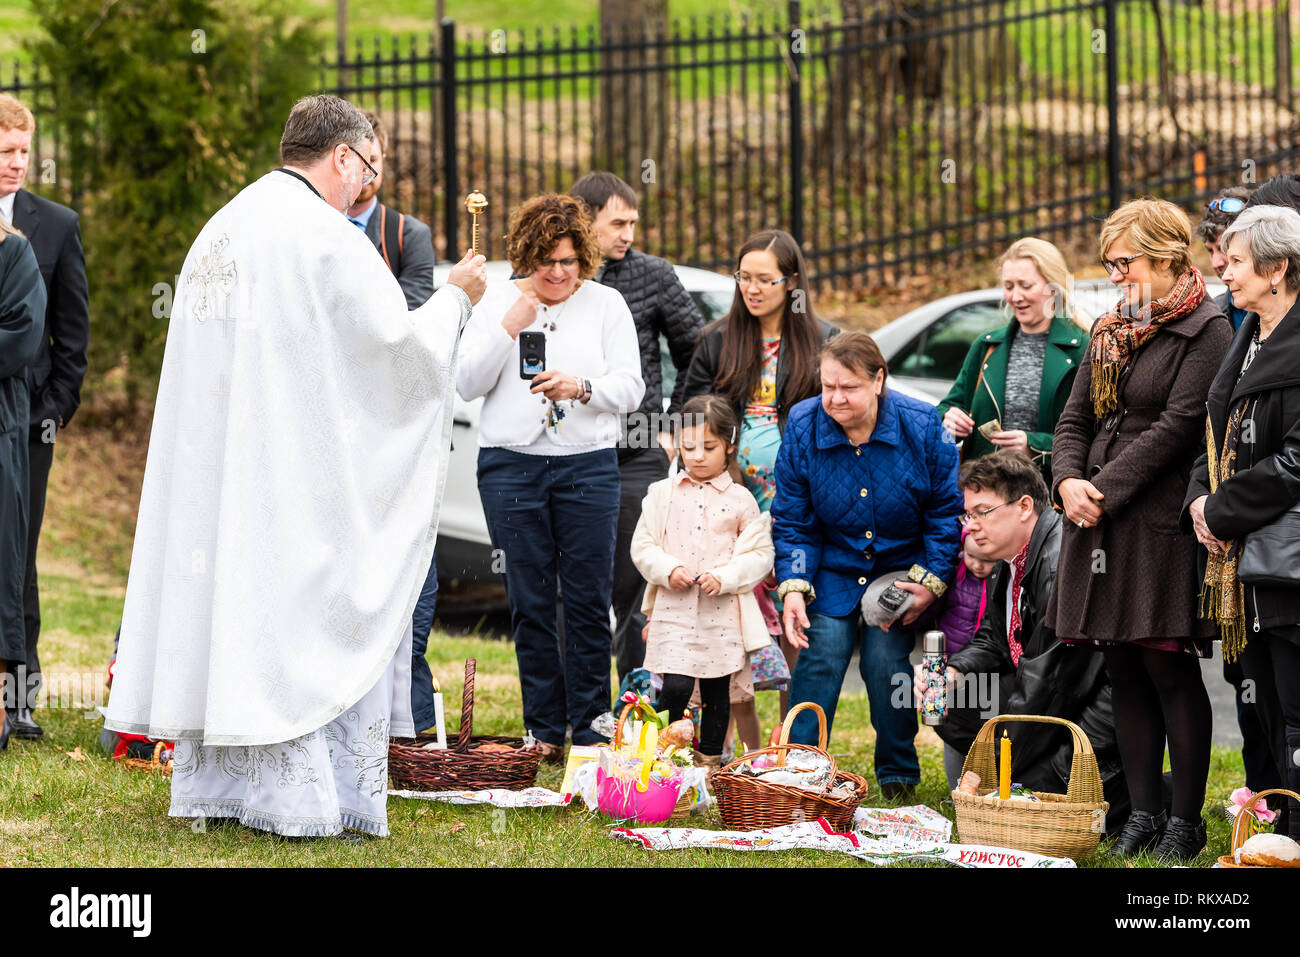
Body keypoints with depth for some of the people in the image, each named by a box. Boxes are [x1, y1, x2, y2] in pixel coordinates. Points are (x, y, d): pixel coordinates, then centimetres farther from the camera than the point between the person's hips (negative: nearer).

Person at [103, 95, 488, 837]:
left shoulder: (221, 227, 14)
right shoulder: (325, 233, -12)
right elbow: (396, 340, -12)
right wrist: (456, 299, 4)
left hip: (215, 462, 8)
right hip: (300, 465, -8)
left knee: (224, 598, 10)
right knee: (310, 608, -4)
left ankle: (217, 783, 12)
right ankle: (307, 796, -5)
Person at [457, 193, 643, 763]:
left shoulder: (606, 304, 7)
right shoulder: (499, 302, 8)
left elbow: (630, 388, 2)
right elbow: (466, 384, 2)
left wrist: (581, 388, -17)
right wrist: (508, 329, -10)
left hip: (587, 464, 0)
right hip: (511, 464, 0)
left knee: (589, 599, -3)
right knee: (530, 602, 1)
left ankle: (589, 731, 2)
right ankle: (544, 731, 8)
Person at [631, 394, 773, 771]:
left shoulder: (739, 500, 3)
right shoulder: (662, 494, 7)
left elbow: (760, 554, 2)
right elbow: (642, 546, 7)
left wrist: (724, 578, -13)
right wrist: (668, 570, -11)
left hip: (722, 613, 1)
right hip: (674, 609, -1)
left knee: (717, 690, 8)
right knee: (676, 686, -13)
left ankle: (709, 761, 20)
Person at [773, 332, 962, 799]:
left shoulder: (921, 426, -16)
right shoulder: (803, 427, -12)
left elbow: (946, 511, -5)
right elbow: (792, 521, -3)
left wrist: (932, 582, -10)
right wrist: (793, 587, -15)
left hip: (901, 569, -1)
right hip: (833, 569, 1)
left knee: (887, 662, -12)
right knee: (820, 657, -13)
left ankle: (898, 778, 6)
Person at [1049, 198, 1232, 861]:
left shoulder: (1205, 330, -6)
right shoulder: (1111, 331, 17)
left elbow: (1178, 426, -14)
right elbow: (1076, 418, 16)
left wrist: (1105, 489, -15)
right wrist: (1069, 481, -4)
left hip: (1160, 520, -7)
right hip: (1099, 521, 7)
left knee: (1168, 668, -6)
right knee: (1123, 669, 7)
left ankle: (1186, 819, 0)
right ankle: (1142, 812, 13)